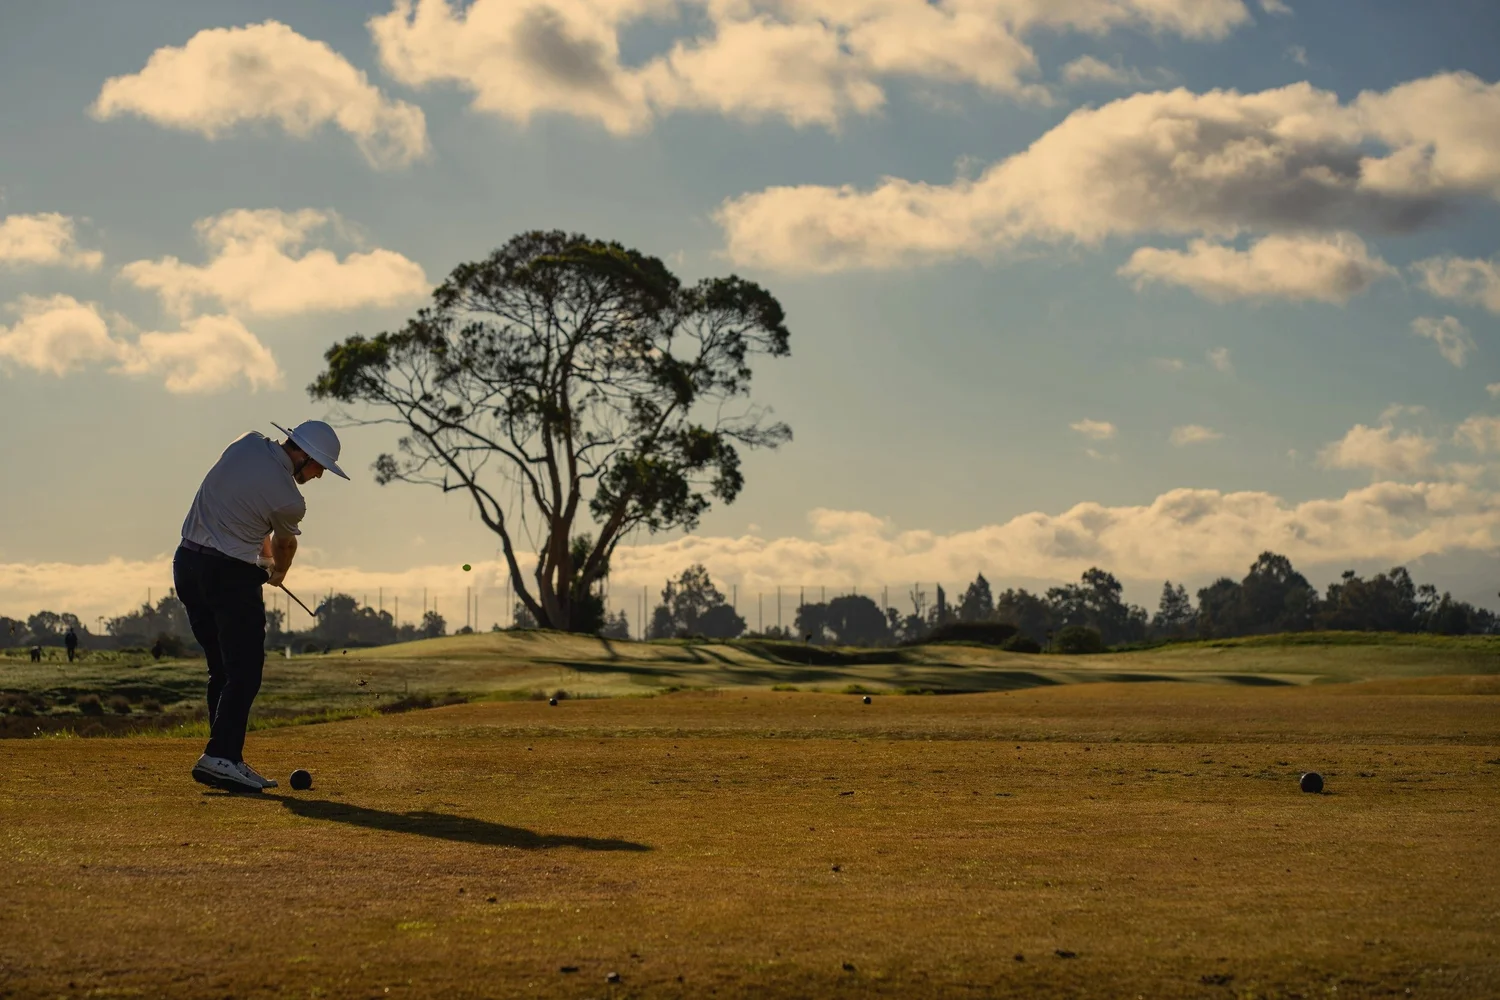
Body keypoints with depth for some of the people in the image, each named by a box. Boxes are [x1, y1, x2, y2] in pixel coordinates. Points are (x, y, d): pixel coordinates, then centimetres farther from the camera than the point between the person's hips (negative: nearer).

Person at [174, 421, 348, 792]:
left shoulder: (248, 444, 4)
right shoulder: (290, 500, -14)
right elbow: (285, 545, 9)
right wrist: (278, 572, 32)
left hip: (187, 563, 8)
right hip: (231, 576, -8)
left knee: (222, 670, 11)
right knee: (244, 671, -6)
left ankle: (223, 760, 10)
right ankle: (221, 756, -17)